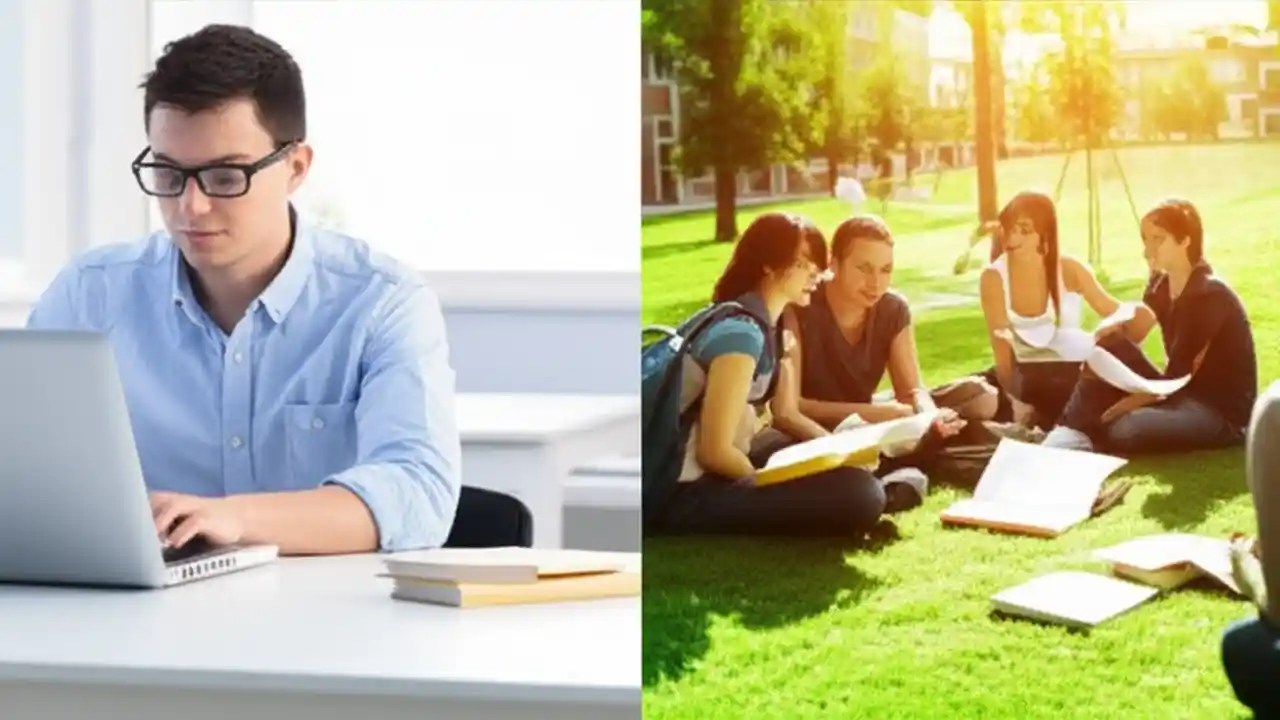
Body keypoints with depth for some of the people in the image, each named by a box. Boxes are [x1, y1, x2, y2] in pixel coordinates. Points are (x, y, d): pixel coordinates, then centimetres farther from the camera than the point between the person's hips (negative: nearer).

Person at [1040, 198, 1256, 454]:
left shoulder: (1210, 296, -19)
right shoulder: (1161, 285, 6)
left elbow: (1178, 376, -20)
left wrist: (1128, 403, -21)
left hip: (1224, 411, -8)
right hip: (1183, 395, 8)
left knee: (1127, 429, -35)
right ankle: (1072, 433, -18)